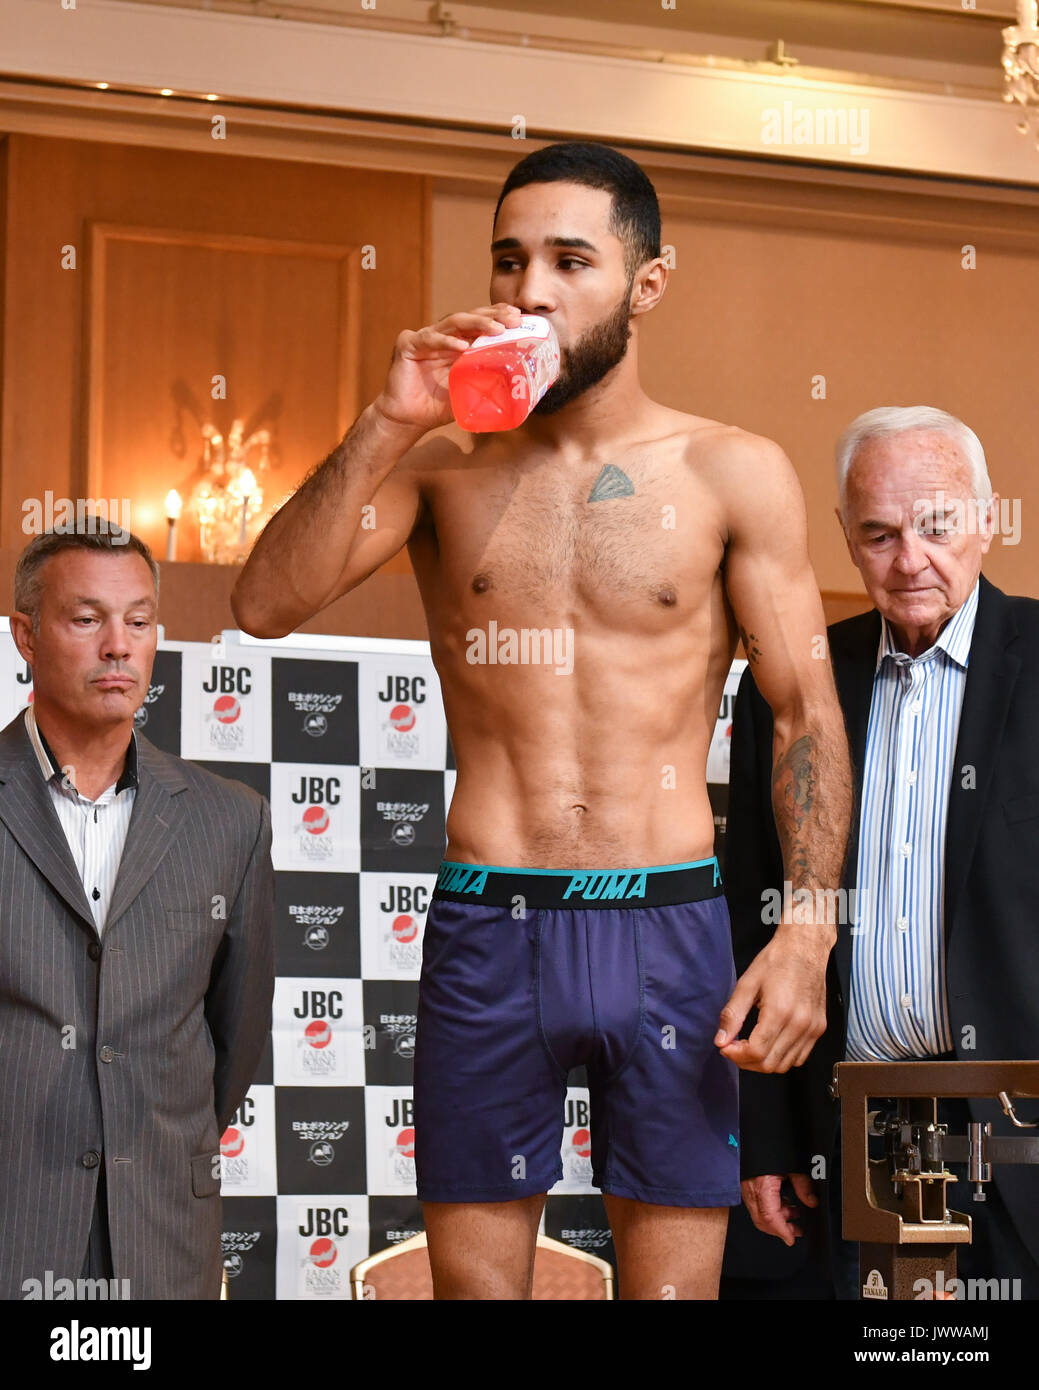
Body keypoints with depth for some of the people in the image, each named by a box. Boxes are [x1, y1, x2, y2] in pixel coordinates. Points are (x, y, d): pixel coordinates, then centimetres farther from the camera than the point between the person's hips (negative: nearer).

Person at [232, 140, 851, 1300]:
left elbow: (807, 712, 2)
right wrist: (388, 423, -13)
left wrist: (809, 932, -9)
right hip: (484, 932, 1)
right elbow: (265, 604, -6)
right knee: (470, 1280, 9)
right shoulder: (443, 465, 6)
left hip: (666, 929, -1)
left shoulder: (733, 475, 3)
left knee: (673, 1281, 4)